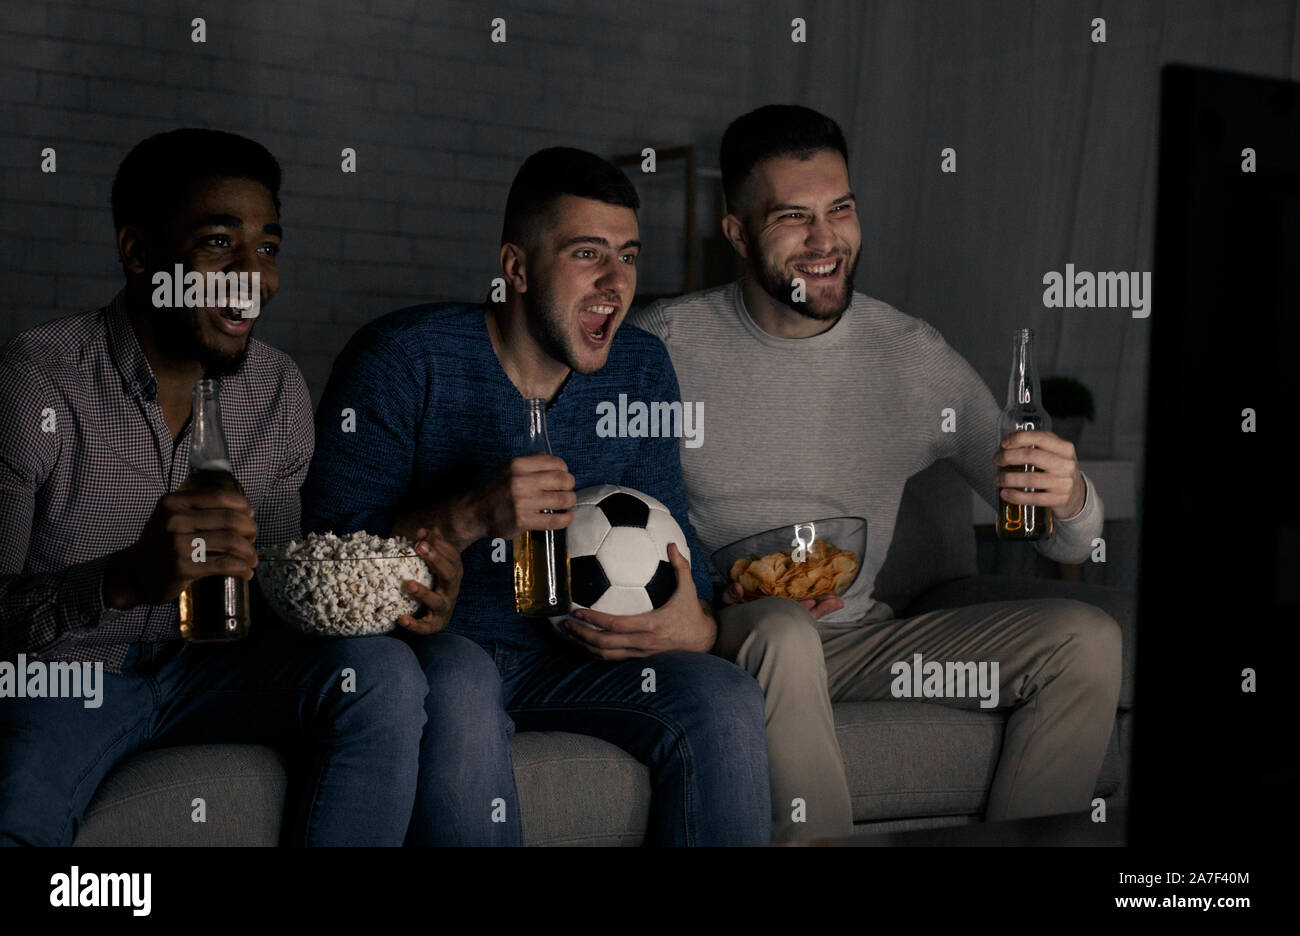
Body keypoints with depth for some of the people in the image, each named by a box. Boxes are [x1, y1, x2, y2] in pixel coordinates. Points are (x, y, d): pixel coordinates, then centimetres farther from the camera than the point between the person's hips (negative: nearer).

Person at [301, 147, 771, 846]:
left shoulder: (642, 371, 6)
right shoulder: (402, 359, -11)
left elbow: (668, 533, 11)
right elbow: (328, 544, -16)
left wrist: (696, 627, -13)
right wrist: (470, 517, -32)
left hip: (569, 657, 4)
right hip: (429, 650, -4)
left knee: (729, 701, -21)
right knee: (460, 683, -39)